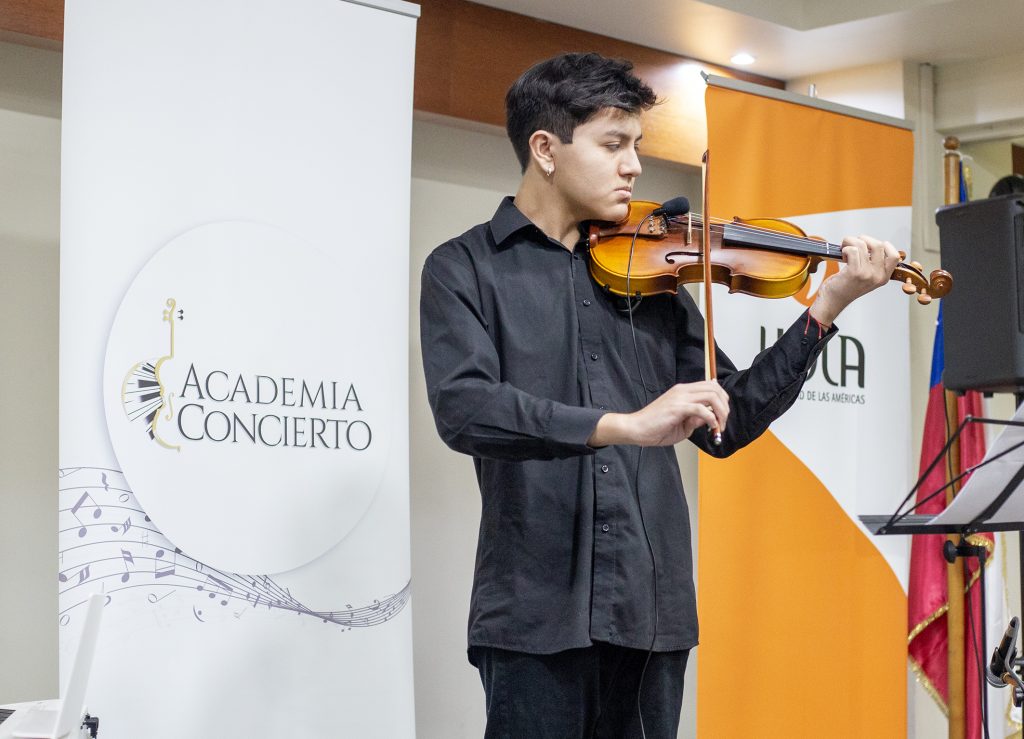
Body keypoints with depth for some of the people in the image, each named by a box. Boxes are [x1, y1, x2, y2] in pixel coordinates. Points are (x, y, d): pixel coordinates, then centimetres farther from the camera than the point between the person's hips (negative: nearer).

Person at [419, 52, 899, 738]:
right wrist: (626, 424, -27)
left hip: (652, 606, 4)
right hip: (537, 608, -4)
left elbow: (728, 424, 13)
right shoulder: (466, 268, 1)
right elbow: (463, 406, -17)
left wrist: (827, 307, 4)